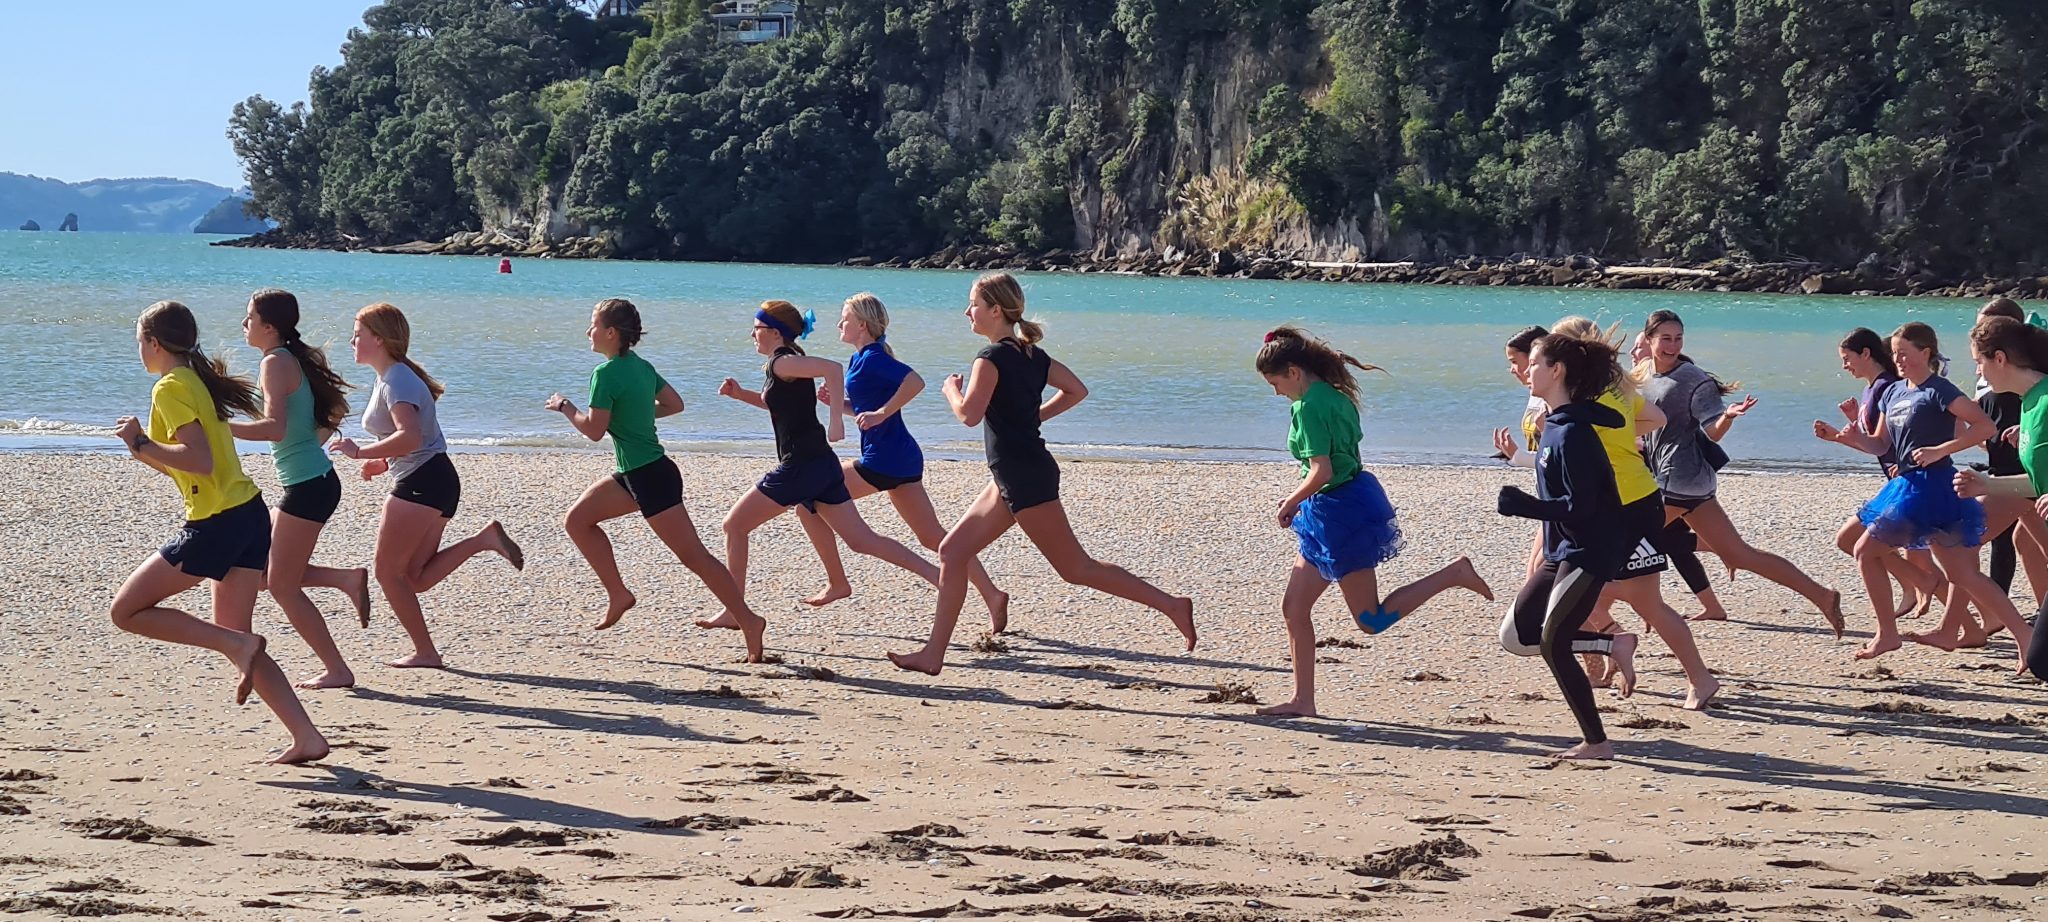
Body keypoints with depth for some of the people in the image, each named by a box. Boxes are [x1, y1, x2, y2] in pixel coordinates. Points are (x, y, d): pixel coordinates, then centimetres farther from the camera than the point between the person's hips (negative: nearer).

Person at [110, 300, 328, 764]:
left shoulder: (171, 388, -10)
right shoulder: (200, 380, 18)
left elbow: (200, 461, -21)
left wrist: (141, 444, -12)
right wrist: (145, 448, 19)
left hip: (216, 524, -9)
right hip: (250, 516, 9)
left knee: (127, 611, 2)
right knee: (234, 641, 12)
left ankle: (239, 644, -9)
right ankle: (307, 738, 2)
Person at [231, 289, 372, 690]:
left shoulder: (276, 363, -14)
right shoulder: (297, 359, 14)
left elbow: (274, 428, -27)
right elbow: (335, 414, 23)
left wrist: (220, 426, -24)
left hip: (307, 487, -10)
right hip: (313, 481, 10)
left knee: (282, 586, -2)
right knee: (268, 574, 16)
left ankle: (337, 671, 2)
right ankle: (348, 578, 11)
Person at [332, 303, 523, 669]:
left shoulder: (396, 381, -14)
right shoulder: (389, 377, 18)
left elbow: (410, 437, -29)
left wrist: (360, 452, -22)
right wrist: (383, 463, 15)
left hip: (422, 483, -10)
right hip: (435, 481, 10)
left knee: (387, 570, -3)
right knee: (415, 578, 8)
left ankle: (425, 652, -1)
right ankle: (483, 539, -1)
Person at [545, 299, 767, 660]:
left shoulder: (606, 373, -16)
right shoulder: (641, 366, 10)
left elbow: (594, 430, -17)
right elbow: (675, 404, 17)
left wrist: (566, 408, -1)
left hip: (650, 478, -10)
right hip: (633, 474, 10)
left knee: (693, 555, -8)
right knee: (577, 520, 14)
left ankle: (749, 621, -6)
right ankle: (618, 595, 16)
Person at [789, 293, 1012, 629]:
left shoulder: (872, 358, -12)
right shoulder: (860, 359, 17)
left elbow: (915, 382, -27)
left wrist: (881, 413, -25)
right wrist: (835, 401, 12)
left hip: (882, 461, -10)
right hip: (902, 458, 10)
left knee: (809, 504, 0)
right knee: (932, 536, 8)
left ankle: (837, 583, 6)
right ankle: (992, 595, 2)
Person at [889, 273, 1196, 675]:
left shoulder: (992, 358, -15)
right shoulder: (1031, 354, 11)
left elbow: (969, 413, -23)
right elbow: (1077, 389, 18)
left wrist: (951, 388, -3)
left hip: (1026, 479, -10)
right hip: (1013, 478, 10)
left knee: (1076, 568, -4)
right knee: (952, 552, 9)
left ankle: (1171, 604, 0)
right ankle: (934, 653, 9)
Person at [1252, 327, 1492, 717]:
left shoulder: (1308, 407, -18)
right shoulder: (1334, 395, 11)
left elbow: (1322, 471, -25)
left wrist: (1291, 503, -8)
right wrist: (1300, 502, 13)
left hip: (1341, 512, -10)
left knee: (1371, 620, -2)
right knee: (1294, 607, 10)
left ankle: (1454, 574, -1)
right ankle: (1303, 700, 13)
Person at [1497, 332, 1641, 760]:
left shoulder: (1572, 432, -21)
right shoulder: (1555, 424, 9)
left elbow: (1580, 505, -24)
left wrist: (1520, 505, -20)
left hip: (1589, 553, -10)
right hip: (1563, 551, 10)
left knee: (1553, 643, -8)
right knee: (1516, 635, 8)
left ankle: (1597, 743, 1)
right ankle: (1615, 646, 14)